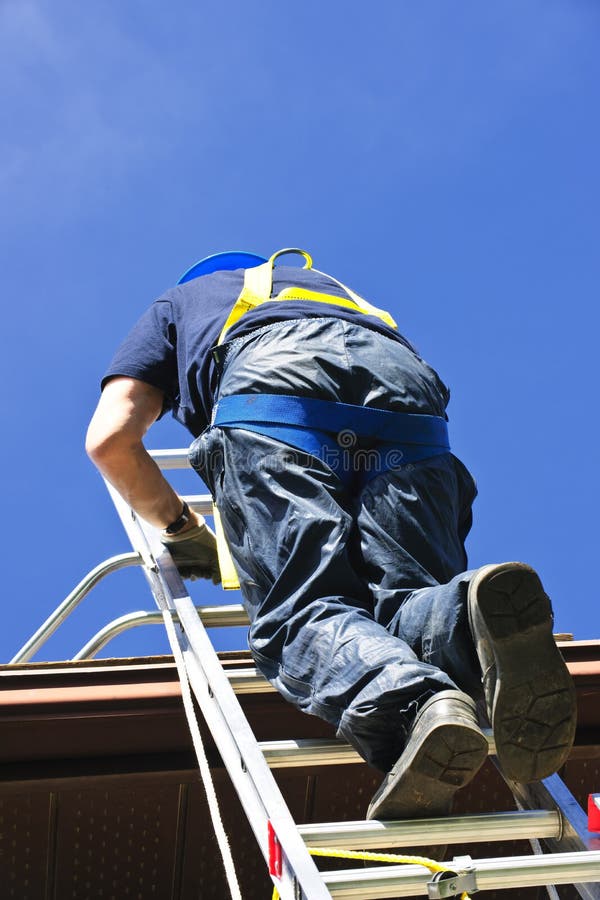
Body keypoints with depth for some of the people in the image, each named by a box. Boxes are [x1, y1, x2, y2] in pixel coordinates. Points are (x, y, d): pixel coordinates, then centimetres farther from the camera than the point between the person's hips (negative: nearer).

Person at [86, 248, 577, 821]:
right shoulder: (326, 285, 49)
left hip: (273, 390, -3)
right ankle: (470, 615, -41)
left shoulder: (175, 305, 40)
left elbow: (110, 439, 23)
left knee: (300, 612, -12)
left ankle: (411, 703, -45)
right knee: (407, 597, -5)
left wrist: (182, 529, 35)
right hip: (403, 383, 4)